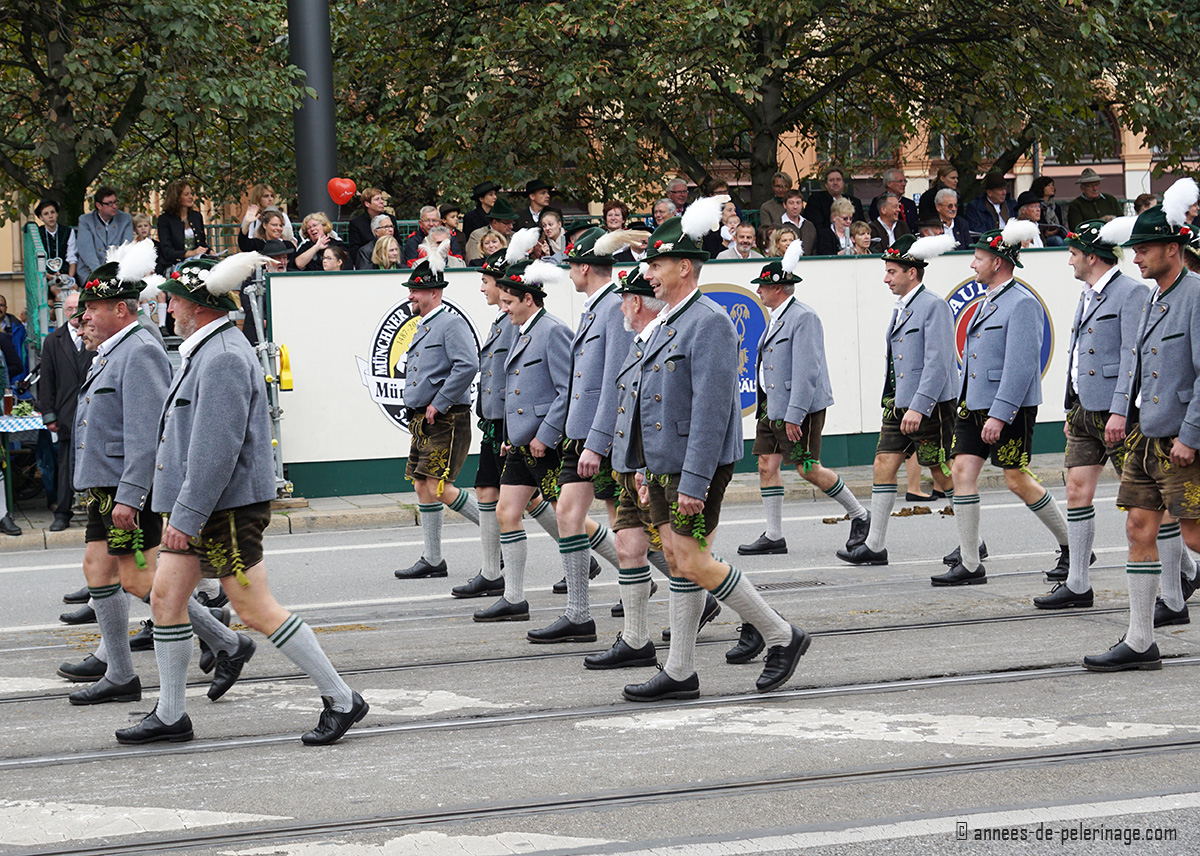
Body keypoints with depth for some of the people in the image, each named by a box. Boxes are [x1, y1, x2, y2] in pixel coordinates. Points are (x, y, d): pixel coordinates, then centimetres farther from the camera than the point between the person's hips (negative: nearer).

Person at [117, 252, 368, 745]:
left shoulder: (224, 359, -19)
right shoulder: (205, 352, 15)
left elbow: (216, 449, -25)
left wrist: (187, 516, -24)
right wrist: (178, 511, 22)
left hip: (227, 509, -10)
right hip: (196, 508, 10)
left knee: (257, 611, -7)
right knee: (165, 598, 8)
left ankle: (341, 701, 0)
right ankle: (170, 716, 15)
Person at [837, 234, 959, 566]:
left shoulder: (934, 306, -13)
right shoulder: (900, 310, 15)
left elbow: (937, 362, -20)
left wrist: (919, 407, -25)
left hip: (931, 406, -9)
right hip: (900, 404, 9)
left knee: (943, 475, -1)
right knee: (884, 465, 2)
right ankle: (875, 545, 4)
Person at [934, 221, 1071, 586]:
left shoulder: (1022, 303, -14)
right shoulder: (988, 302, 15)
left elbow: (1021, 365, -21)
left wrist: (999, 415, -24)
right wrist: (967, 404, 20)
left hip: (1010, 406, -9)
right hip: (974, 404, 9)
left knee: (1017, 480, -3)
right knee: (963, 471, -2)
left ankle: (1071, 547, 16)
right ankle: (969, 564, -1)